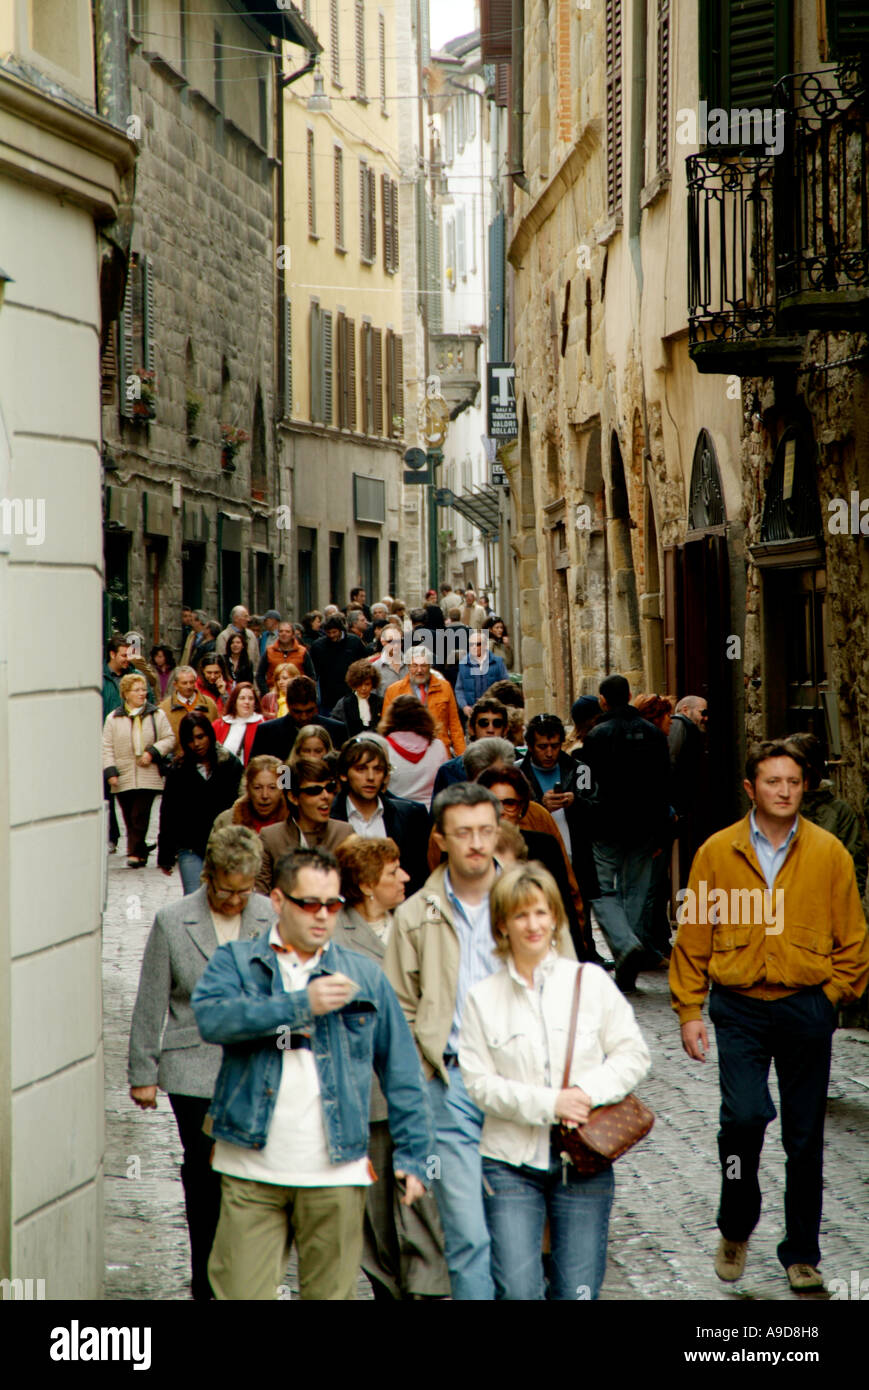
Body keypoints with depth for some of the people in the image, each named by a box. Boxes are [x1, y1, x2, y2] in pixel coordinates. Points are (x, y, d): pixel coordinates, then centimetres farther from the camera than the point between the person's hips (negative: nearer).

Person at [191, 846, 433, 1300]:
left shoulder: (365, 976, 12)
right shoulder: (235, 962, 6)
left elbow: (401, 1073, 13)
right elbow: (211, 1017, -15)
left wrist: (412, 1156, 7)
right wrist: (302, 1004, -19)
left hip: (335, 1176, 1)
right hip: (251, 1173, -1)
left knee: (331, 1293, 6)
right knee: (241, 1293, -3)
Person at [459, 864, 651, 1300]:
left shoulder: (590, 980, 4)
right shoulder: (483, 996, 0)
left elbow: (634, 1054, 3)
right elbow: (479, 1083, -4)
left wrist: (587, 1091, -13)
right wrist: (547, 1104, -15)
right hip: (511, 1163, -1)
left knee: (577, 1292, 4)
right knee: (516, 1291, -7)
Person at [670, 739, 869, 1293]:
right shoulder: (717, 852, 1)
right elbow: (693, 938, 4)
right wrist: (690, 1011, 1)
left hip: (807, 1008, 1)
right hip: (740, 1008, -1)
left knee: (805, 1138, 6)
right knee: (744, 1116, -16)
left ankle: (802, 1254, 21)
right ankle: (736, 1229, 9)